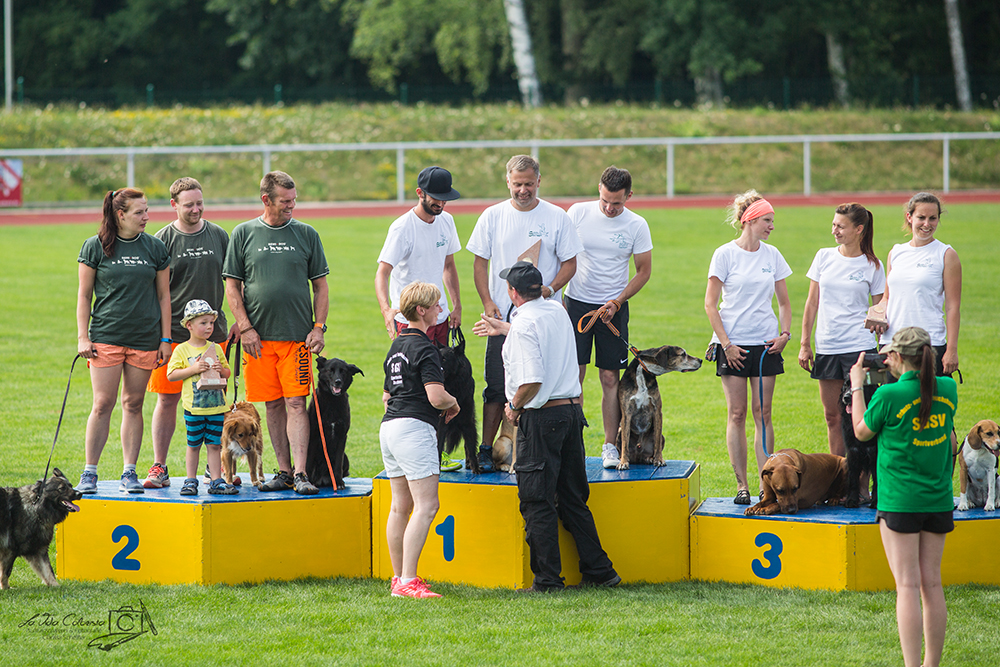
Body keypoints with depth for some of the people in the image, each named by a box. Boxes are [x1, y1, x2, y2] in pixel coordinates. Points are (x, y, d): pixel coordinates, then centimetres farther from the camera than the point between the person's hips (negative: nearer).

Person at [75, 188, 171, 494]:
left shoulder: (155, 248, 7)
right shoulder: (95, 247, 1)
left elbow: (164, 295, 11)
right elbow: (84, 295, 5)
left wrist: (166, 339, 6)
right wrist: (82, 337, -2)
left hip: (145, 339, 2)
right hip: (105, 337, -2)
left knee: (133, 404, 4)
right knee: (103, 404, -7)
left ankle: (129, 473, 9)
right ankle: (89, 473, 0)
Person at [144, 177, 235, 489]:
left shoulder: (219, 236, 7)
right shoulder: (163, 240, -1)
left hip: (213, 332, 2)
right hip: (172, 333, -2)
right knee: (167, 399, 0)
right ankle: (159, 468, 6)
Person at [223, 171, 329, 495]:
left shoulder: (306, 234, 7)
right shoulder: (244, 234, 5)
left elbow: (320, 286, 10)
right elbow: (232, 286, 5)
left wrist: (319, 327, 0)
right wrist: (246, 327, -4)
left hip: (297, 335, -1)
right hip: (258, 336, 1)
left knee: (295, 402, -8)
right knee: (273, 405, 6)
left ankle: (300, 474, -11)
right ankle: (284, 471, 14)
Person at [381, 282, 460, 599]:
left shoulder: (397, 345, 17)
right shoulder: (424, 348, -11)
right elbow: (436, 396, -20)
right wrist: (453, 403, 2)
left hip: (389, 426, 10)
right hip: (415, 427, -10)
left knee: (401, 505, 13)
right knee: (426, 505, -11)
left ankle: (399, 577, 16)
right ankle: (408, 581, -18)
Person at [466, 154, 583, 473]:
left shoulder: (556, 217, 1)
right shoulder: (493, 216, 4)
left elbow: (570, 263, 4)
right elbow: (480, 263, 8)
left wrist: (550, 288, -14)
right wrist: (487, 302, -5)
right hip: (502, 316, 1)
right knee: (497, 387, -2)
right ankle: (486, 450, 4)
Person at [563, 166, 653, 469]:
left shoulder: (637, 226, -4)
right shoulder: (578, 213, -3)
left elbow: (644, 271, 3)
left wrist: (617, 302, -7)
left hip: (613, 308, 0)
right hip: (576, 303, 0)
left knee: (610, 378, 1)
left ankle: (610, 445, 8)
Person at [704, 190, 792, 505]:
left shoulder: (772, 255, 8)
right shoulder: (725, 254, -3)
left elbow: (784, 302, 17)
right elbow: (710, 304, -3)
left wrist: (785, 333, 2)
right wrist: (726, 343, -9)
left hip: (765, 344, 3)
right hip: (733, 345, -3)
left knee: (762, 412, 1)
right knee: (737, 414, -2)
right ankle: (741, 485, 1)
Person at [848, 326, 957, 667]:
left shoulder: (889, 395, -14)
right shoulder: (948, 389, 0)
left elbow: (862, 431, 2)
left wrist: (857, 385, 13)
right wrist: (903, 375, 24)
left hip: (900, 502, -5)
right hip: (939, 501, 5)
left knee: (907, 587, -5)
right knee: (932, 585, 11)